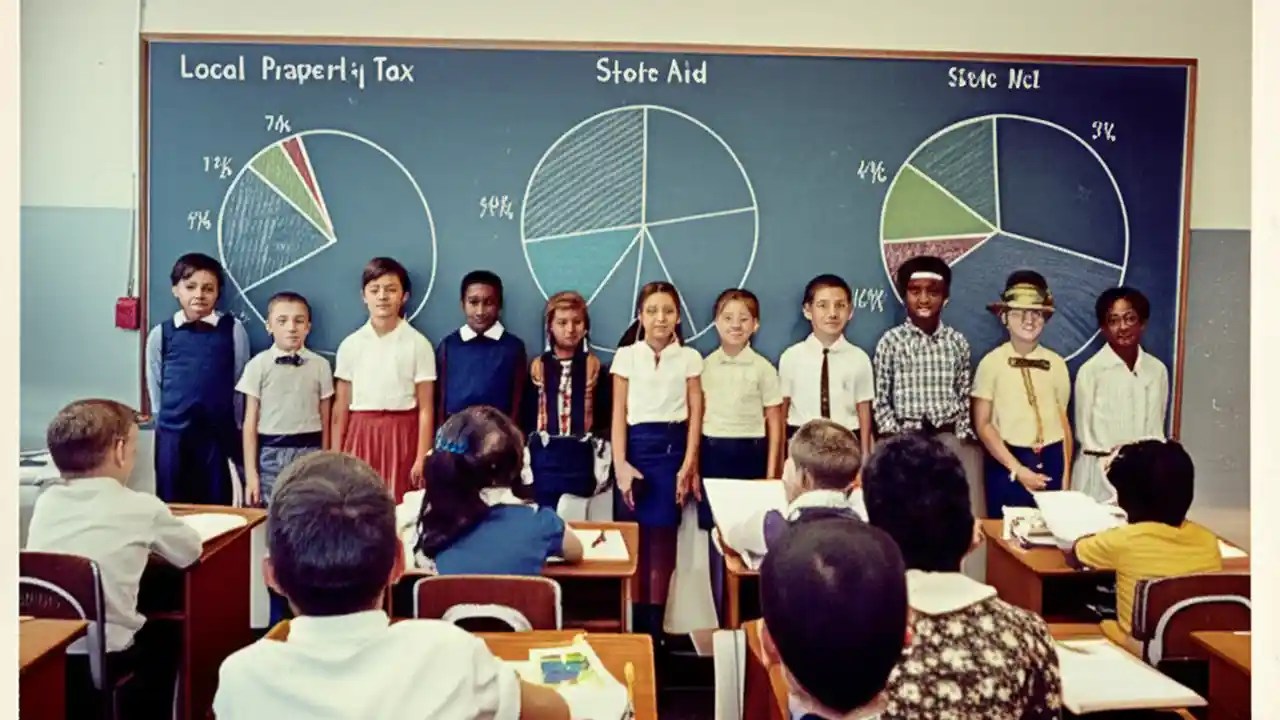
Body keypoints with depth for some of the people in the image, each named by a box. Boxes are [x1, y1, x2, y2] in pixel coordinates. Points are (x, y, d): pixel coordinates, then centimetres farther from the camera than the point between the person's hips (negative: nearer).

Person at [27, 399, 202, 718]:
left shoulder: (46, 501, 2)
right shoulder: (143, 508, -8)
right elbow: (191, 552, 7)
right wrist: (149, 538, 25)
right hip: (102, 660, -4)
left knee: (148, 631, 30)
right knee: (165, 640, 27)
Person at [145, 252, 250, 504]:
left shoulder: (233, 330, -2)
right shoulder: (160, 334, 2)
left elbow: (241, 382, 3)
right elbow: (155, 385, 10)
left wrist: (233, 428, 5)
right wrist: (168, 419, 10)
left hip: (218, 434, -1)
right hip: (172, 434, 1)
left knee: (217, 506, 5)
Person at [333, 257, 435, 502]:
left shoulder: (418, 344, -2)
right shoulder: (350, 345, 5)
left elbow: (426, 408, -4)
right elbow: (341, 406, 8)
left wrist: (422, 458, -8)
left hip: (401, 436, -2)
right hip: (360, 435, 2)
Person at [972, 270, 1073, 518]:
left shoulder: (1056, 364, 4)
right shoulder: (991, 363, -4)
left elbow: (1064, 423, 7)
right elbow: (983, 425, -6)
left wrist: (1066, 475, 3)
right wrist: (1017, 469, -10)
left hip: (1050, 463, 3)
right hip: (1006, 463, -2)